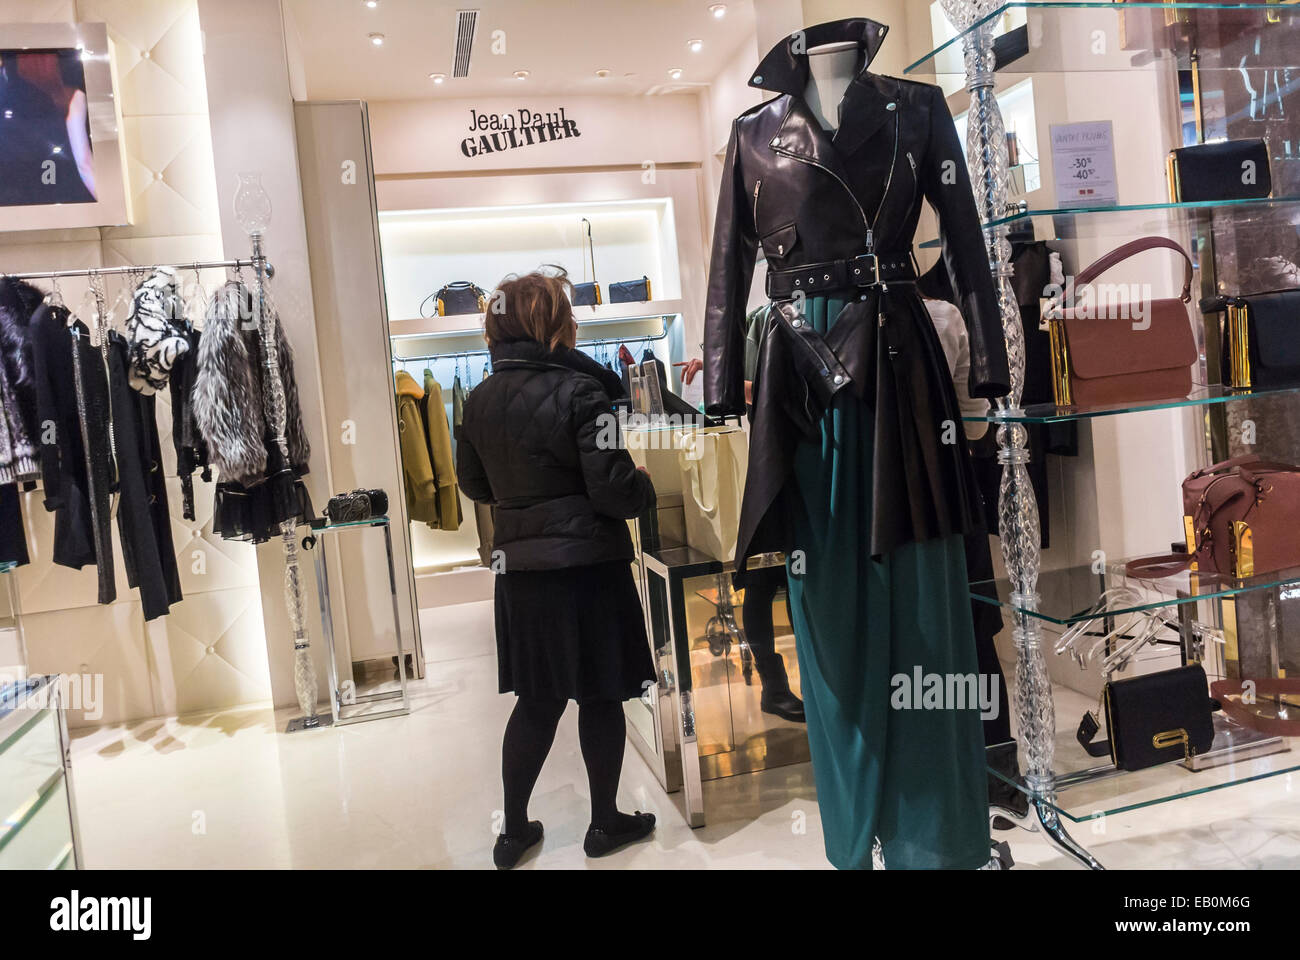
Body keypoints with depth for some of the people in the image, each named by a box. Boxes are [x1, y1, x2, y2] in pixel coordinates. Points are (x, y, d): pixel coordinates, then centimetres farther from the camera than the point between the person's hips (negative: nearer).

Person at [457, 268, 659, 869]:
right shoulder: (578, 390, -14)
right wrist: (646, 487, 2)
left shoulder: (480, 400, 3)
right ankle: (605, 825, 25)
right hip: (587, 565, -5)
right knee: (600, 698, 10)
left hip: (518, 569, 6)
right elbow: (613, 488, -17)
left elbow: (474, 486, 15)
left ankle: (514, 832, 25)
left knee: (536, 700, 16)